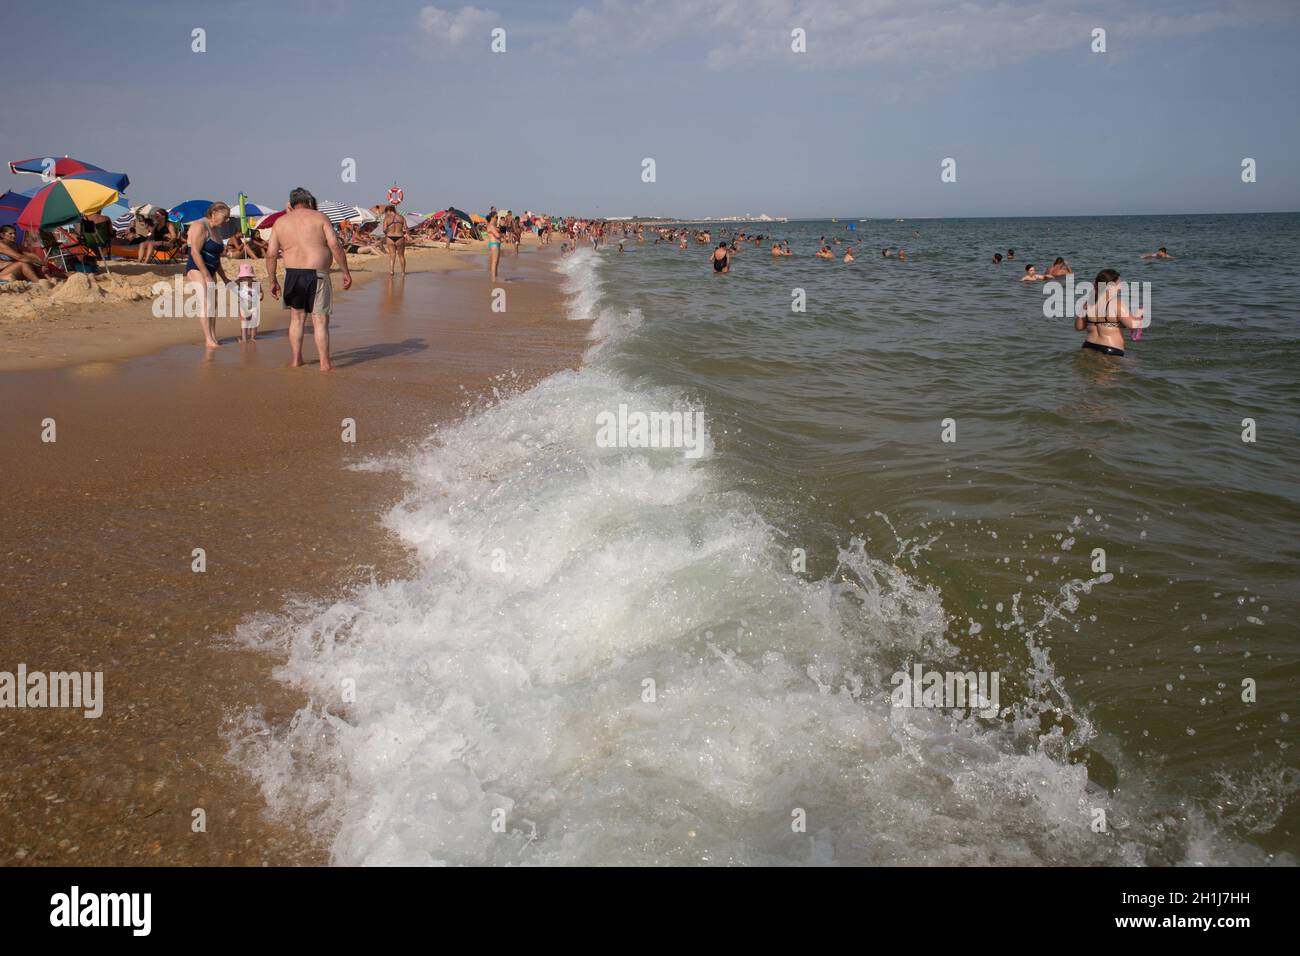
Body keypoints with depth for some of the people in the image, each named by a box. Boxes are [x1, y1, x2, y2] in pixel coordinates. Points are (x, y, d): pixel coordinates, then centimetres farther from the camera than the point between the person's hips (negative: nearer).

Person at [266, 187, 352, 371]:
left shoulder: (280, 222, 10)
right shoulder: (319, 217, 1)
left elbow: (271, 254, 5)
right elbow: (335, 246, -8)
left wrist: (273, 281, 12)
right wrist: (346, 272, -4)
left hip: (292, 274, 3)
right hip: (317, 274, -3)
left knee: (296, 317, 17)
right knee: (320, 320, -1)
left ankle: (295, 359, 20)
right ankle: (325, 363, -1)